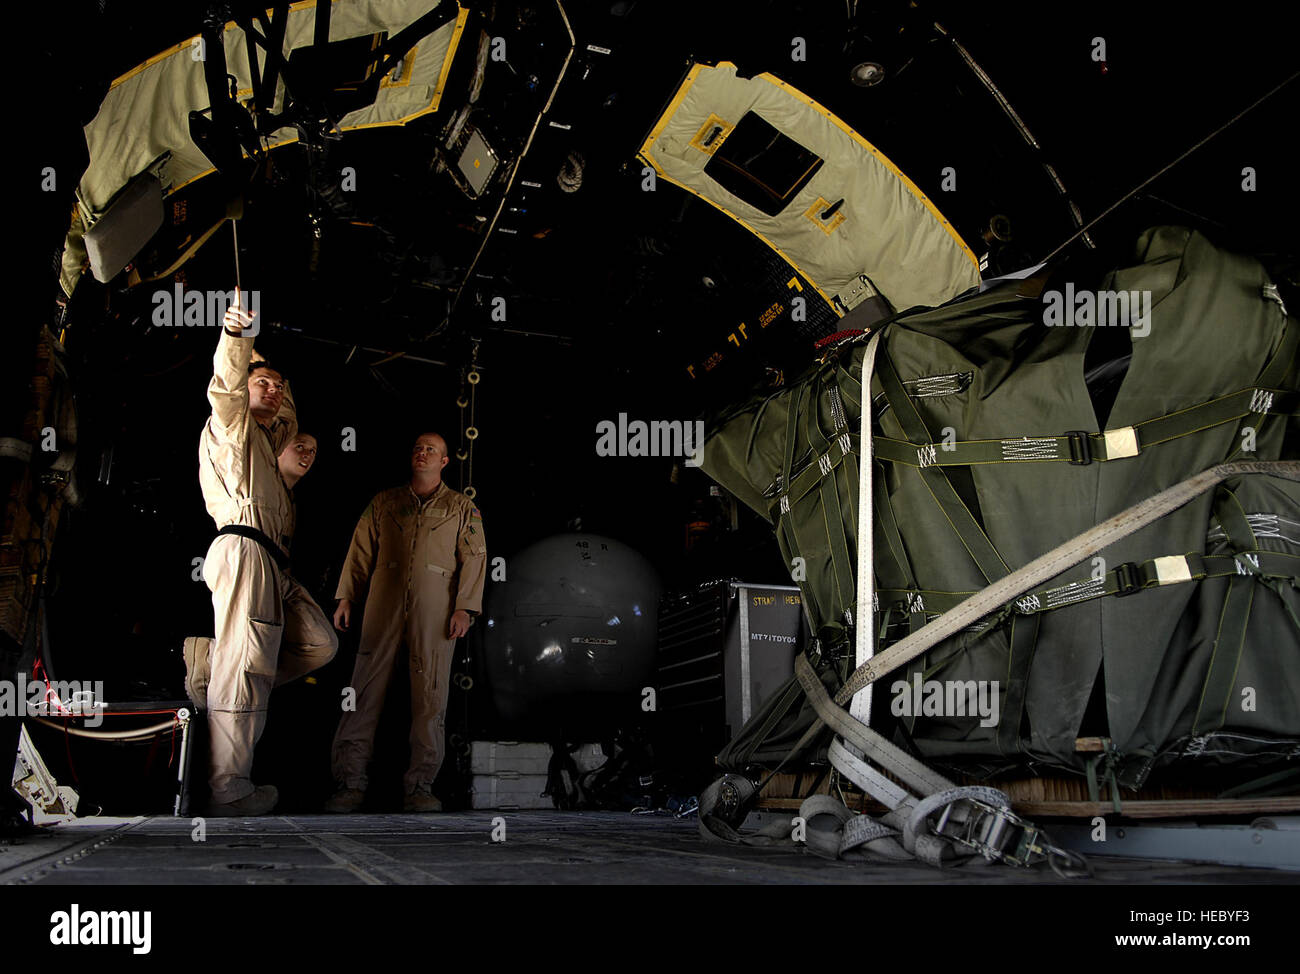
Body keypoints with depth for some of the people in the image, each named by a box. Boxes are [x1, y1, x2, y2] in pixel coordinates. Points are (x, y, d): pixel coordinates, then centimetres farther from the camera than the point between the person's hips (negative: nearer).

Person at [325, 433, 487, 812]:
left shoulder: (462, 507, 13)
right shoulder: (383, 502, 18)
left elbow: (474, 559, 5)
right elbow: (361, 550, 16)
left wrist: (464, 608, -6)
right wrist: (345, 597, 8)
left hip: (434, 609, -1)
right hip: (384, 603, 1)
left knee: (430, 693, -4)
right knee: (366, 686, -4)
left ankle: (420, 785, 0)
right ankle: (350, 782, -1)